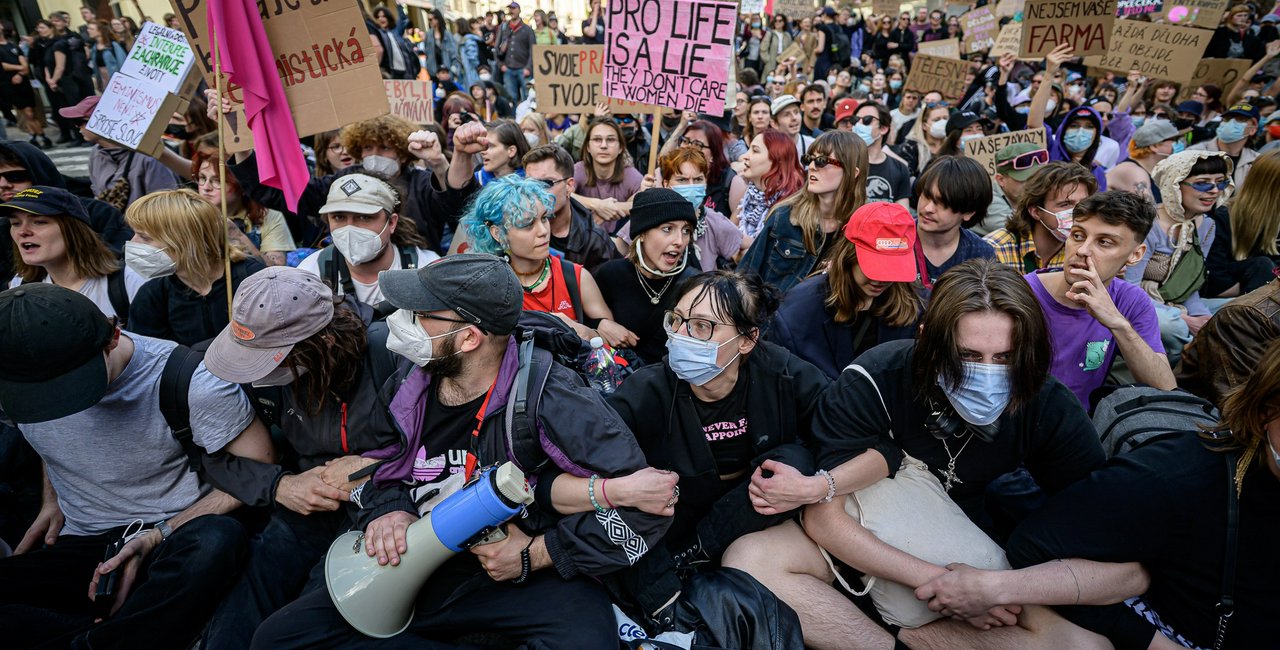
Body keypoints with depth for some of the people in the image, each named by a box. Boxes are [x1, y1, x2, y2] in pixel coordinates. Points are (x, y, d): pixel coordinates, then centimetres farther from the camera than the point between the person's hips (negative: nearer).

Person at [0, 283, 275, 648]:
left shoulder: (193, 384, -21)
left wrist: (158, 535, -16)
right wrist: (51, 499, 11)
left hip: (174, 540, -3)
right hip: (76, 547, 4)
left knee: (217, 541, -39)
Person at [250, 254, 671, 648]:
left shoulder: (549, 397, -22)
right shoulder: (408, 389, -2)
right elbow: (376, 473, 17)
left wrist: (537, 553, -19)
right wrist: (388, 513, -6)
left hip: (524, 576, -5)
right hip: (421, 566, 6)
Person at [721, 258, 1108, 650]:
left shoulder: (1047, 408, -16)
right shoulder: (874, 382, -24)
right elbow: (823, 518, -24)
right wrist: (939, 580, -29)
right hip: (862, 544, -2)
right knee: (747, 559, -29)